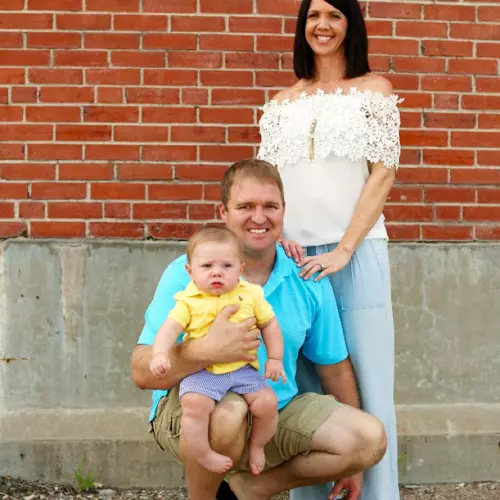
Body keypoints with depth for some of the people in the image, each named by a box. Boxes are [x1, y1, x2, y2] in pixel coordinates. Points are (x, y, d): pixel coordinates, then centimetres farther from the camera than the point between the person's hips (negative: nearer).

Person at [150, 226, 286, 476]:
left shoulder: (251, 295, 3)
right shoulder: (189, 301, -3)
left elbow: (269, 324, 13)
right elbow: (169, 328, -11)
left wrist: (275, 359, 7)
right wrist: (160, 354, -29)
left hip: (243, 369, 3)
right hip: (202, 371, -2)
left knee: (268, 402, -15)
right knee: (193, 404, -30)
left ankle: (257, 446, 14)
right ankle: (204, 455, -9)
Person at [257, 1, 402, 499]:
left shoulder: (373, 89, 7)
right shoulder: (282, 102, 16)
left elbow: (383, 174, -1)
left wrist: (343, 250, -11)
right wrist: (276, 234, -8)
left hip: (356, 253, -3)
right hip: (293, 256, 3)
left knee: (364, 383, -3)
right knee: (302, 387, 6)